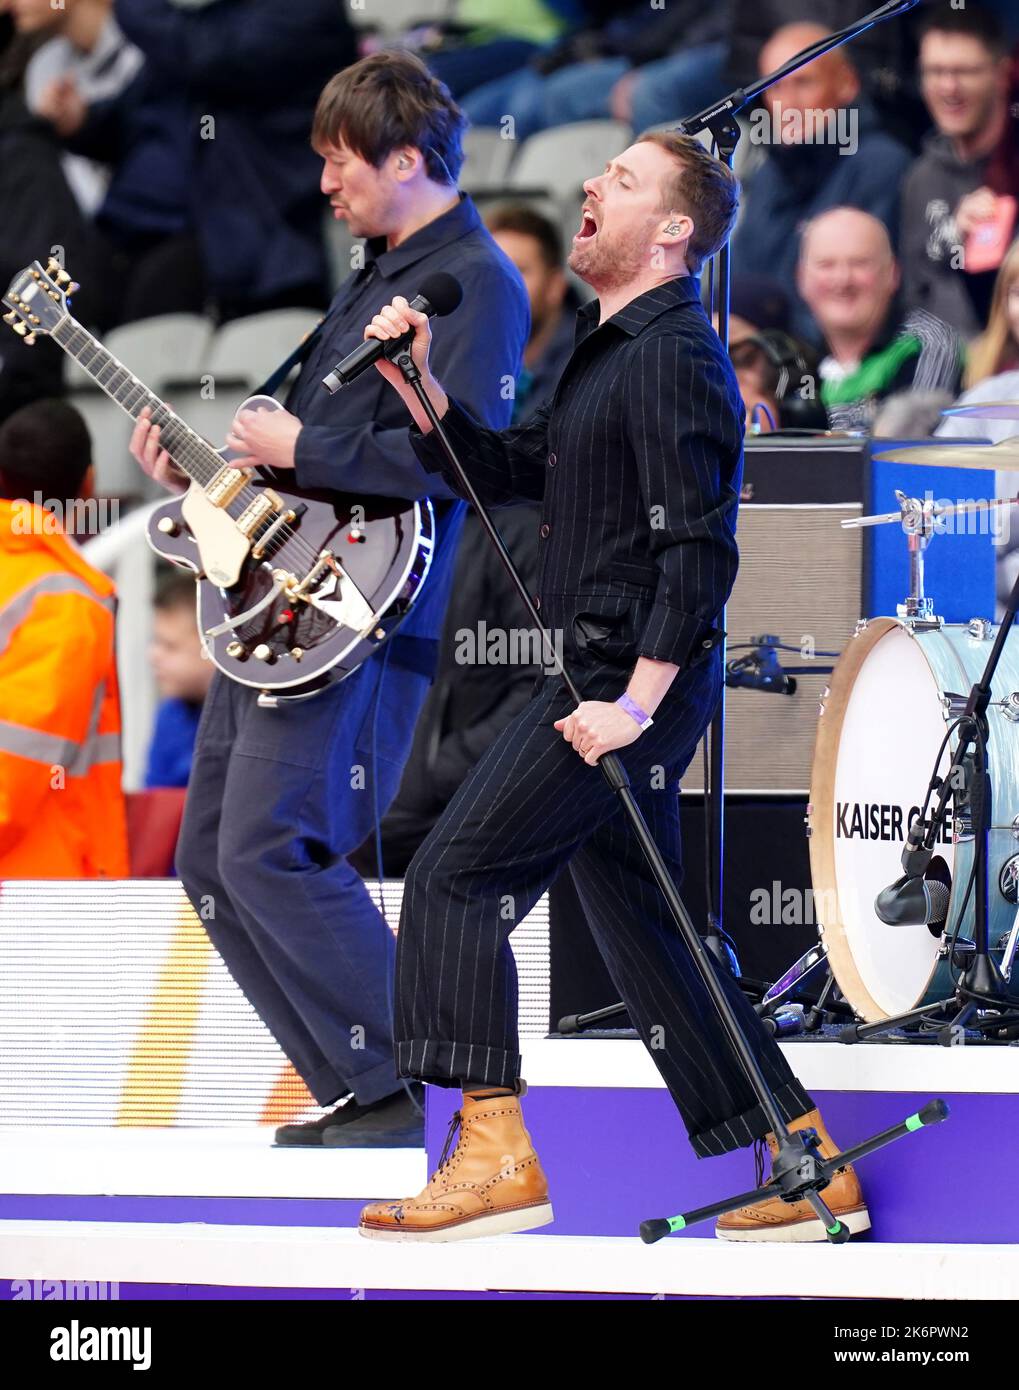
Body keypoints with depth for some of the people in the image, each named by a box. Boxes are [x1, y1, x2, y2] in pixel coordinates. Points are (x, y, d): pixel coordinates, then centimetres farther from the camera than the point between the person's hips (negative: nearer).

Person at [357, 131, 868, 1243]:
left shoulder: (672, 358, -14)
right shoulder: (609, 353, 19)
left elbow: (700, 546, -20)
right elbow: (502, 472, 22)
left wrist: (635, 699, -24)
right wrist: (416, 379, 8)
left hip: (635, 679, -10)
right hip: (612, 681, 10)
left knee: (453, 879, -11)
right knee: (641, 929, 12)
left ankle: (495, 1155, -11)